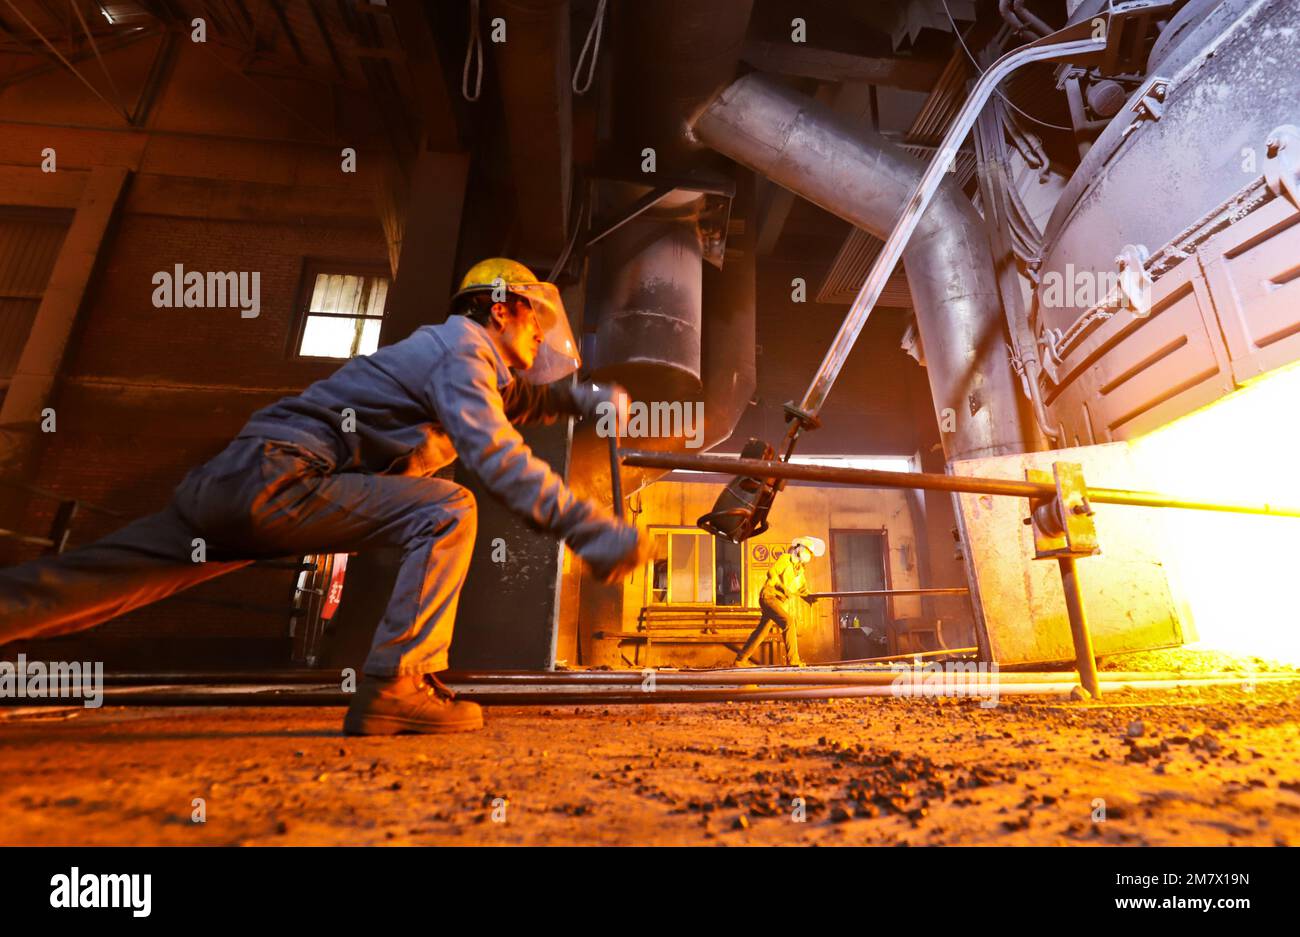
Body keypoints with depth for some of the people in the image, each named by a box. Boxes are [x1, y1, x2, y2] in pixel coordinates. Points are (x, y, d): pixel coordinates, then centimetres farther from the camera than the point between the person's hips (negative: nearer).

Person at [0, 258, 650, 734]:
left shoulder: (466, 355, 18)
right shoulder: (462, 344, -10)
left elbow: (519, 397, 34)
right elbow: (496, 456, -24)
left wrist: (583, 397, 16)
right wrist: (590, 531, -25)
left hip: (235, 484, 9)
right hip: (277, 479, -9)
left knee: (83, 584, 15)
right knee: (444, 511, -17)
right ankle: (396, 688, -18)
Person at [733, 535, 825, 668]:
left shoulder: (800, 570, 18)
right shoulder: (785, 559, -4)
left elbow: (803, 591, 17)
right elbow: (771, 571, -17)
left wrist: (811, 598, -3)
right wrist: (782, 587, -26)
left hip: (782, 603, 9)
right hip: (769, 596, -9)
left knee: (761, 632, 9)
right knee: (788, 622, -23)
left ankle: (740, 661, 17)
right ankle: (794, 661, -19)